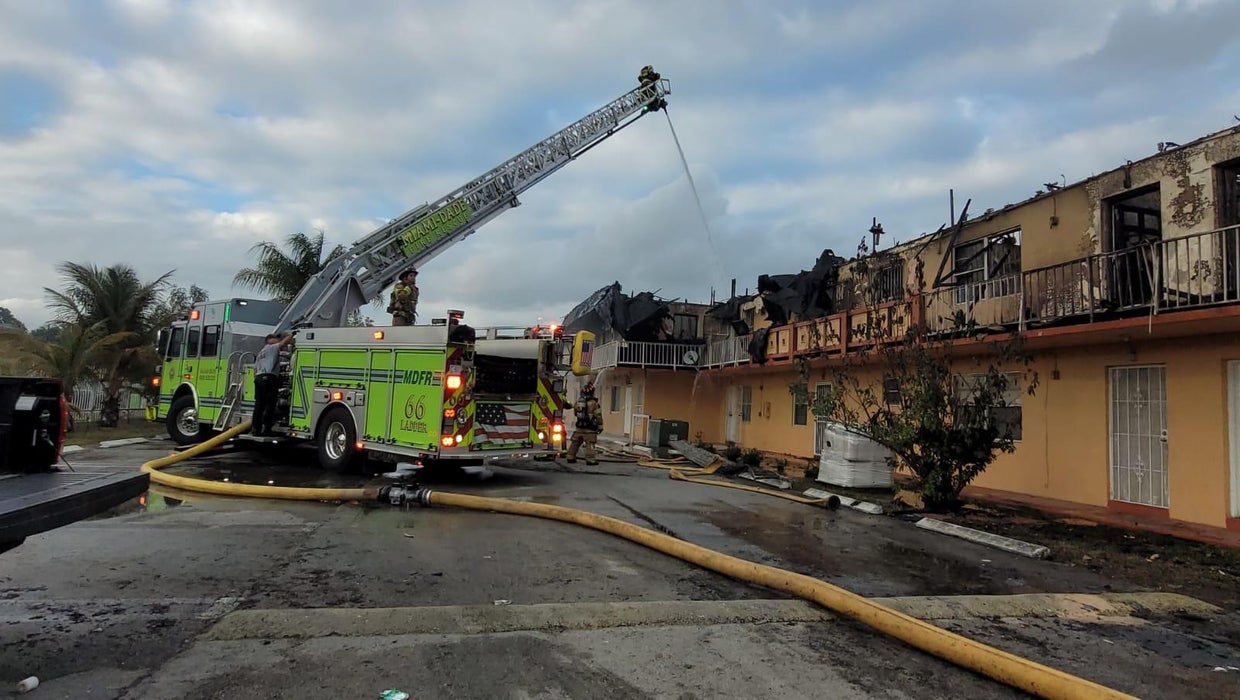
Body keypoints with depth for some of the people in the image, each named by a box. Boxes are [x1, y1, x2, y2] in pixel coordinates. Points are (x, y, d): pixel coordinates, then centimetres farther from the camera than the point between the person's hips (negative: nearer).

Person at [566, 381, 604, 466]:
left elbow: (575, 413, 19)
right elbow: (598, 416, -10)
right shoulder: (594, 403, -11)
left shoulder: (578, 401, 5)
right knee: (590, 444, -2)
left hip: (579, 427, 5)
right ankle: (590, 459, -6)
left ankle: (571, 457, 18)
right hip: (590, 428, -5)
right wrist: (600, 426, -2)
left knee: (575, 442, 14)